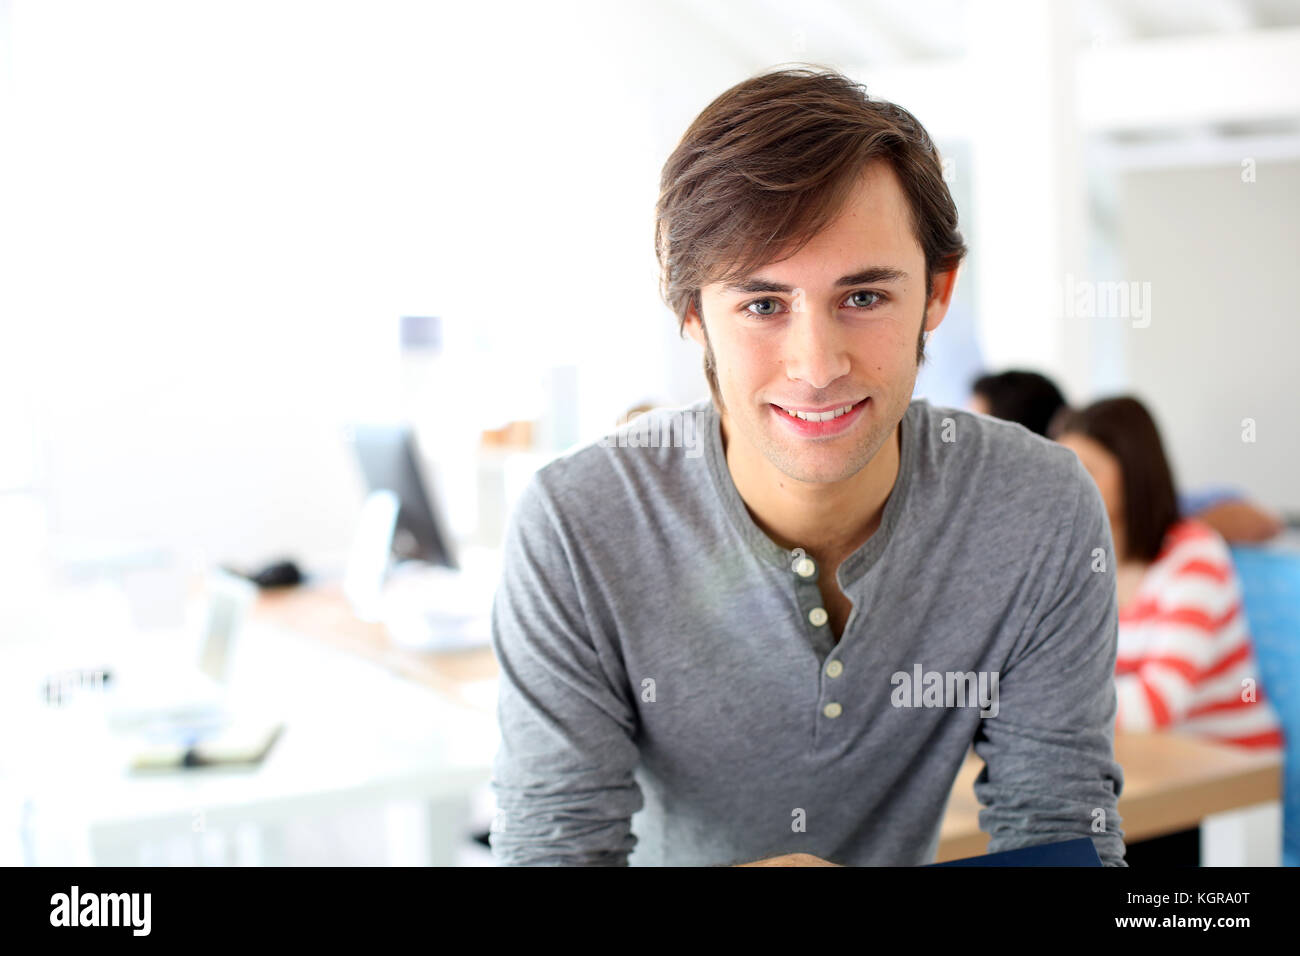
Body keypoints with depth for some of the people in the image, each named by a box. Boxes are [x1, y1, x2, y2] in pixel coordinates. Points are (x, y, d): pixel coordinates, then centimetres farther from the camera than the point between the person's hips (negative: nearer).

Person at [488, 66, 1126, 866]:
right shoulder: (574, 530, -19)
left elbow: (1063, 834, -11)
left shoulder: (1044, 514, -15)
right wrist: (770, 873, -36)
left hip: (906, 858, 2)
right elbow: (553, 846, -20)